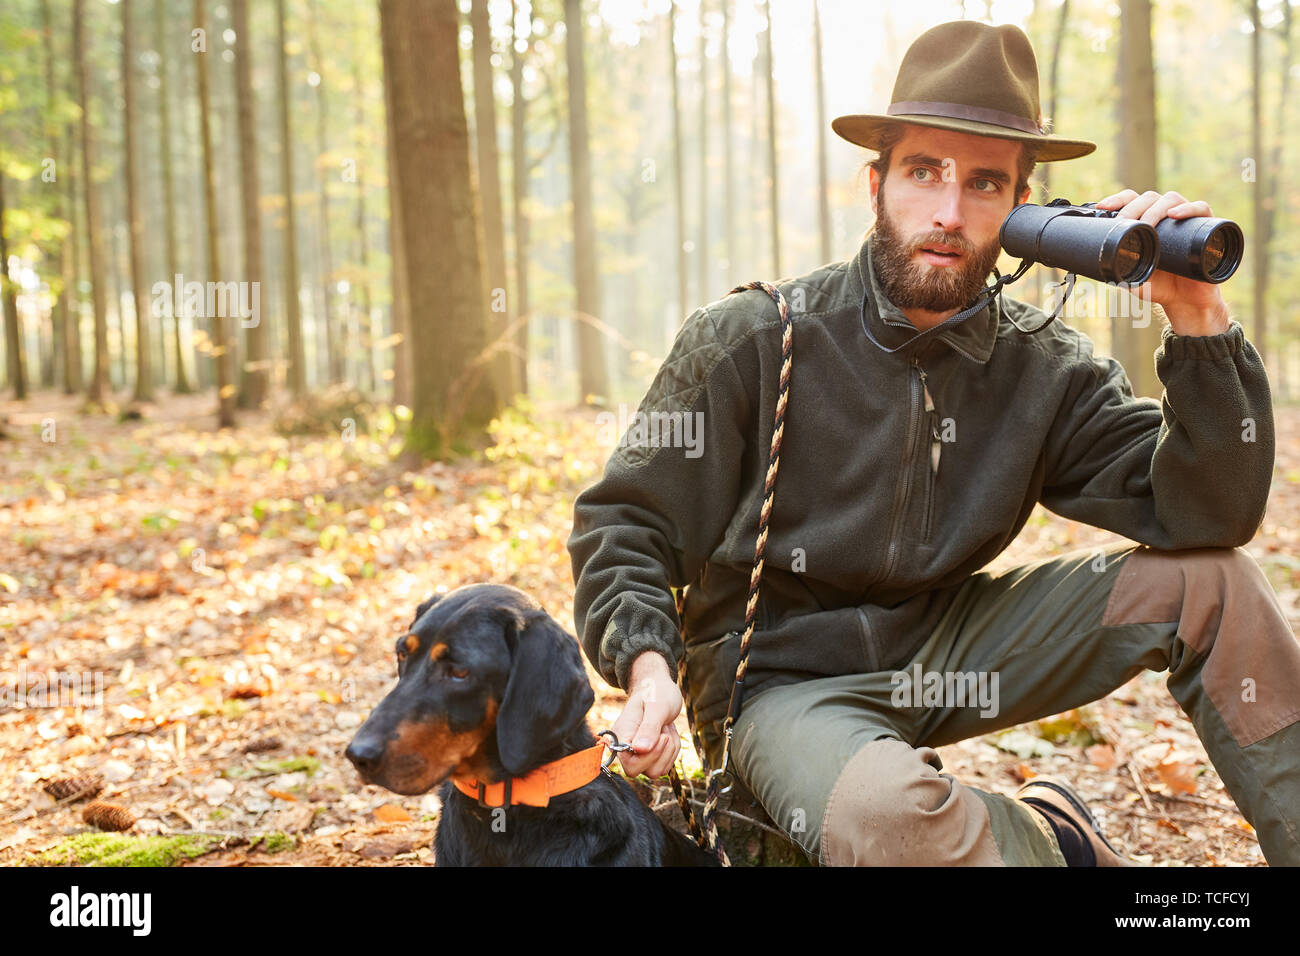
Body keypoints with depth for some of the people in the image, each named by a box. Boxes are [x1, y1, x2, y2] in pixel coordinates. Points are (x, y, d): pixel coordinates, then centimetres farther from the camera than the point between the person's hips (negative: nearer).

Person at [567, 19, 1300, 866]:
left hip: (938, 653, 4)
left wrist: (1198, 319, -20)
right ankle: (1049, 842, -7)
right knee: (887, 815, -39)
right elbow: (623, 522, -5)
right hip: (782, 676, -4)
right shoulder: (746, 343, -12)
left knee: (1211, 582, -7)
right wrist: (647, 664, -23)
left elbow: (1205, 517, -9)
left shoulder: (1047, 369, -3)